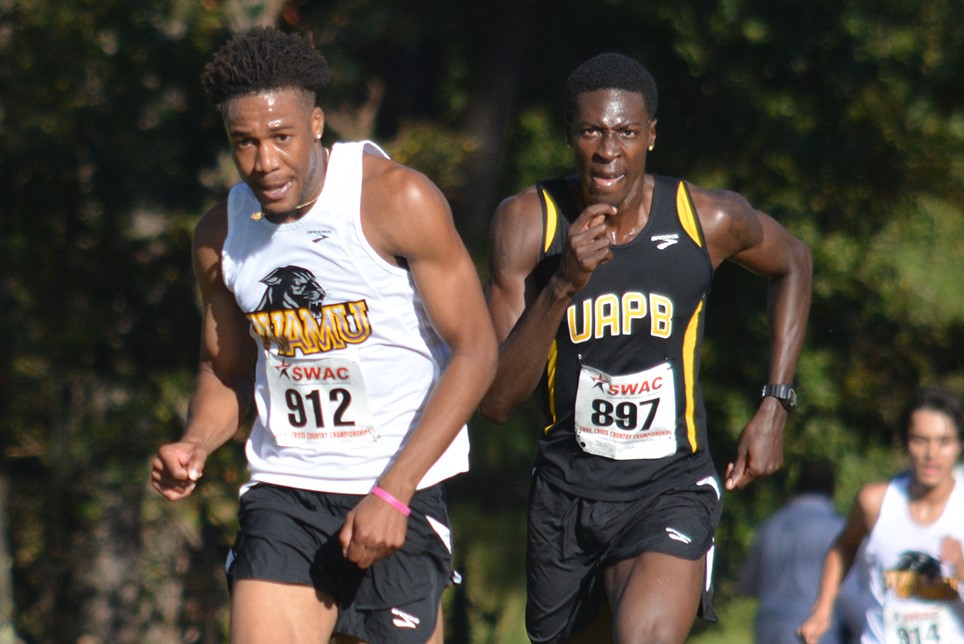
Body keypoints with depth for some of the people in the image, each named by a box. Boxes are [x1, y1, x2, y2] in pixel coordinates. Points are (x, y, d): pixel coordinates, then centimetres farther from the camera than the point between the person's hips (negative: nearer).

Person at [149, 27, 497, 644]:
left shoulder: (398, 200, -11)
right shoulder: (221, 235, 5)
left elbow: (476, 351, -12)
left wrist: (393, 493, -17)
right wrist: (194, 446, -3)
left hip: (402, 484, -4)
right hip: (282, 492, 4)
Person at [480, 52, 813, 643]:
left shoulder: (711, 221, -10)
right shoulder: (528, 222, -11)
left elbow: (793, 263, 15)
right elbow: (497, 402, -16)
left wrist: (776, 405, 8)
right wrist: (563, 286, -29)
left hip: (671, 490, -2)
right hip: (565, 491, 2)